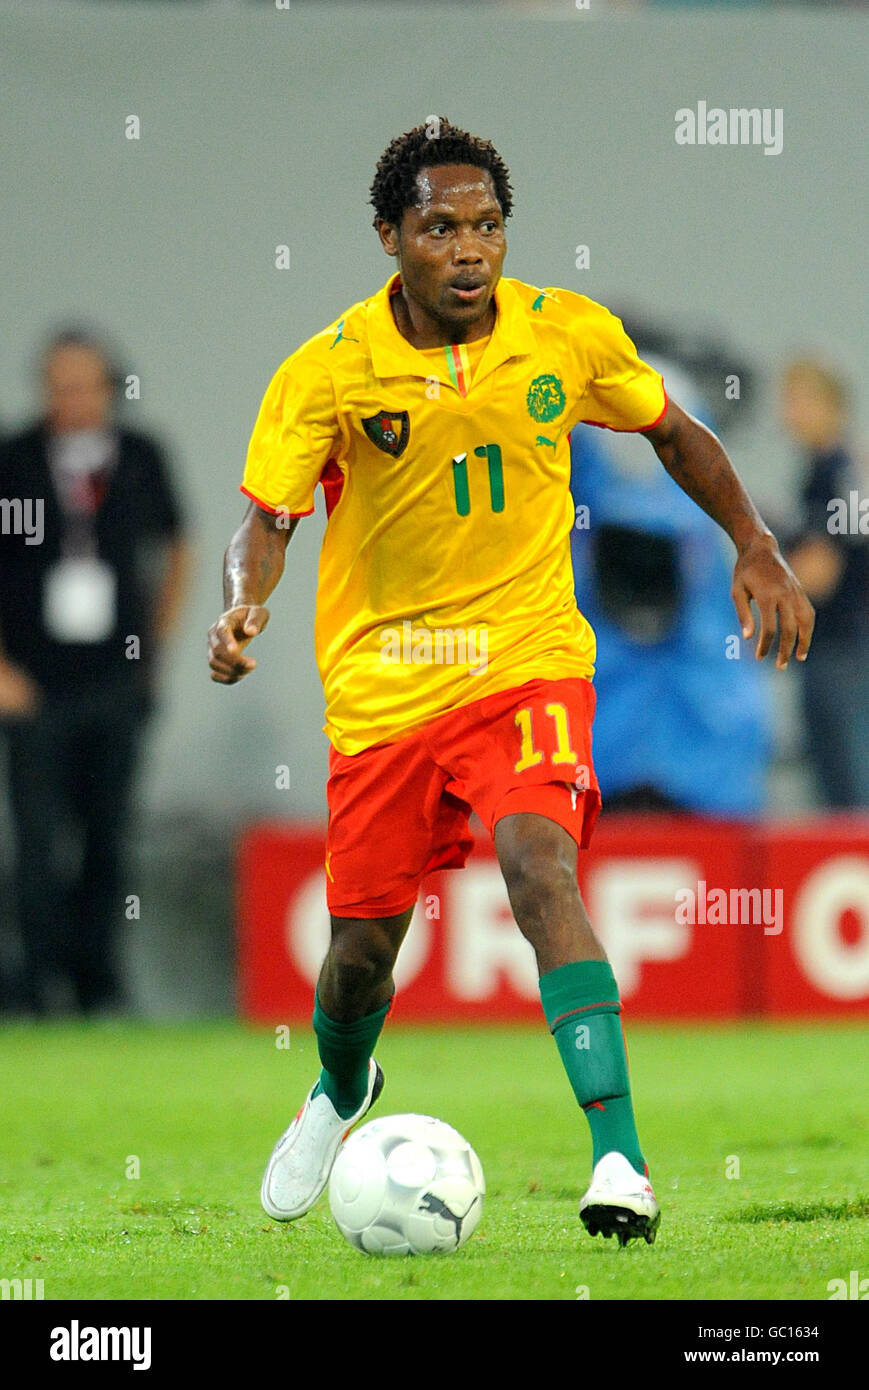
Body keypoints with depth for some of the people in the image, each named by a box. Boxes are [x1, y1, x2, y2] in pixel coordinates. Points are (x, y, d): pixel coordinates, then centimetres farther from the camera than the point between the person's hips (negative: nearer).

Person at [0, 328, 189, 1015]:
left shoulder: (141, 460, 4)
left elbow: (175, 550, 19)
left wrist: (154, 643, 12)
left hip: (117, 680, 2)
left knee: (108, 838, 5)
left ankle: (98, 979, 14)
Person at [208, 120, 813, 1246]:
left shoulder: (569, 336, -6)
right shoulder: (329, 371, -11)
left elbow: (673, 433, 12)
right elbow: (267, 517, -10)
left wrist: (755, 548, 5)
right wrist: (245, 603, -31)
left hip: (526, 662, -1)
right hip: (382, 683, 1)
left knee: (541, 870, -26)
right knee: (364, 946, 8)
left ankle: (620, 1161, -32)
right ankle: (341, 1092, 46)